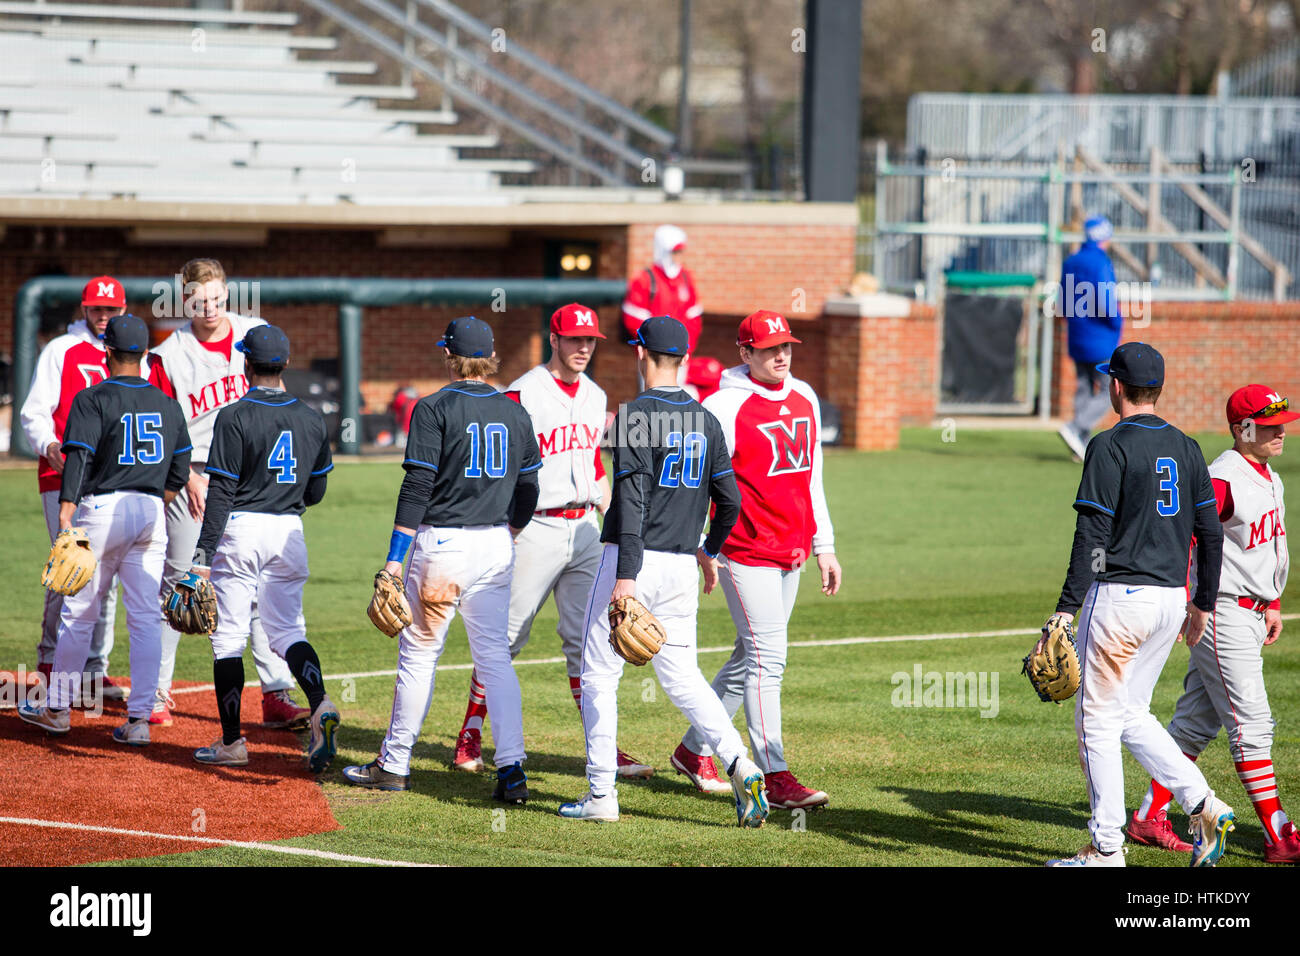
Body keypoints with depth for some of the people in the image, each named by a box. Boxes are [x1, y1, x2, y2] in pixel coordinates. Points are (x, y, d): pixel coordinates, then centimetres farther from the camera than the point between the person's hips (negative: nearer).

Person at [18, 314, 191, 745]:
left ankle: (57, 707, 17)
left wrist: (66, 517, -23)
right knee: (146, 619, 3)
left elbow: (77, 460, -17)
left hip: (101, 510, -4)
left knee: (78, 613, 8)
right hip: (151, 514, 4)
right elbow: (179, 474, 13)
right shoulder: (167, 405, 10)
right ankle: (139, 719, -2)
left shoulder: (92, 399, -6)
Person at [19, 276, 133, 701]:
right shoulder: (61, 351, 1)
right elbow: (34, 411, -4)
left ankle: (93, 669, 11)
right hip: (64, 476, -5)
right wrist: (47, 445, -24)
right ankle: (51, 663, -1)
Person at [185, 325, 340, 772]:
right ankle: (320, 705, -18)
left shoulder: (234, 417, -11)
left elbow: (221, 492, -14)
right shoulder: (312, 418, 5)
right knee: (287, 630, 10)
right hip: (290, 533, 5)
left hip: (240, 531, -5)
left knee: (228, 636, 4)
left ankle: (232, 742, 6)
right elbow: (316, 491, 12)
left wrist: (203, 555, -13)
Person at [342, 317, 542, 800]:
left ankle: (394, 765, 13)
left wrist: (394, 558, -12)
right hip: (495, 545, 5)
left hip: (442, 543, -4)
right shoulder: (515, 414, 8)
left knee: (418, 655, 5)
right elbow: (527, 489, 12)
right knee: (495, 657, 6)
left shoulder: (434, 410, -8)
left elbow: (417, 488, -13)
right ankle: (511, 770, -4)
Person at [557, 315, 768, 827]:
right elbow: (730, 501, 12)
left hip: (635, 558, -6)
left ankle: (601, 794, 4)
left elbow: (633, 501, -19)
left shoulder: (634, 415, -12)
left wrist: (627, 576, -23)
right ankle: (739, 763, -9)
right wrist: (710, 551, 29)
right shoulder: (706, 421, 9)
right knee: (682, 675, 12)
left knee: (599, 674, 5)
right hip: (681, 565, 6)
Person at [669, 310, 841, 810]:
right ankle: (775, 777, -11)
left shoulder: (804, 399, 12)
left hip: (791, 552, 8)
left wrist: (824, 548, 19)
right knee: (767, 657, -11)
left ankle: (694, 750, 27)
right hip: (746, 552, -8)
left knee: (752, 658, 14)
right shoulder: (725, 407, -12)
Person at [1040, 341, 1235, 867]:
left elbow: (1093, 536, -17)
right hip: (1171, 600, 7)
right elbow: (1211, 533, 12)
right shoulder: (1186, 448, 10)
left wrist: (1065, 610, -18)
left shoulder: (1111, 447, -11)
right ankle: (1203, 804, 3)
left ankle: (1106, 848, 4)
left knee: (1098, 720, 2)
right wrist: (1202, 605, 21)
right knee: (1132, 715, 19)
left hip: (1120, 597, -7)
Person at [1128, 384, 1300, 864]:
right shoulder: (1223, 480, -17)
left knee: (1197, 721, 12)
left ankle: (1150, 818, 19)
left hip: (1249, 613, 9)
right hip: (1221, 614, -9)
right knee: (1251, 724, -9)